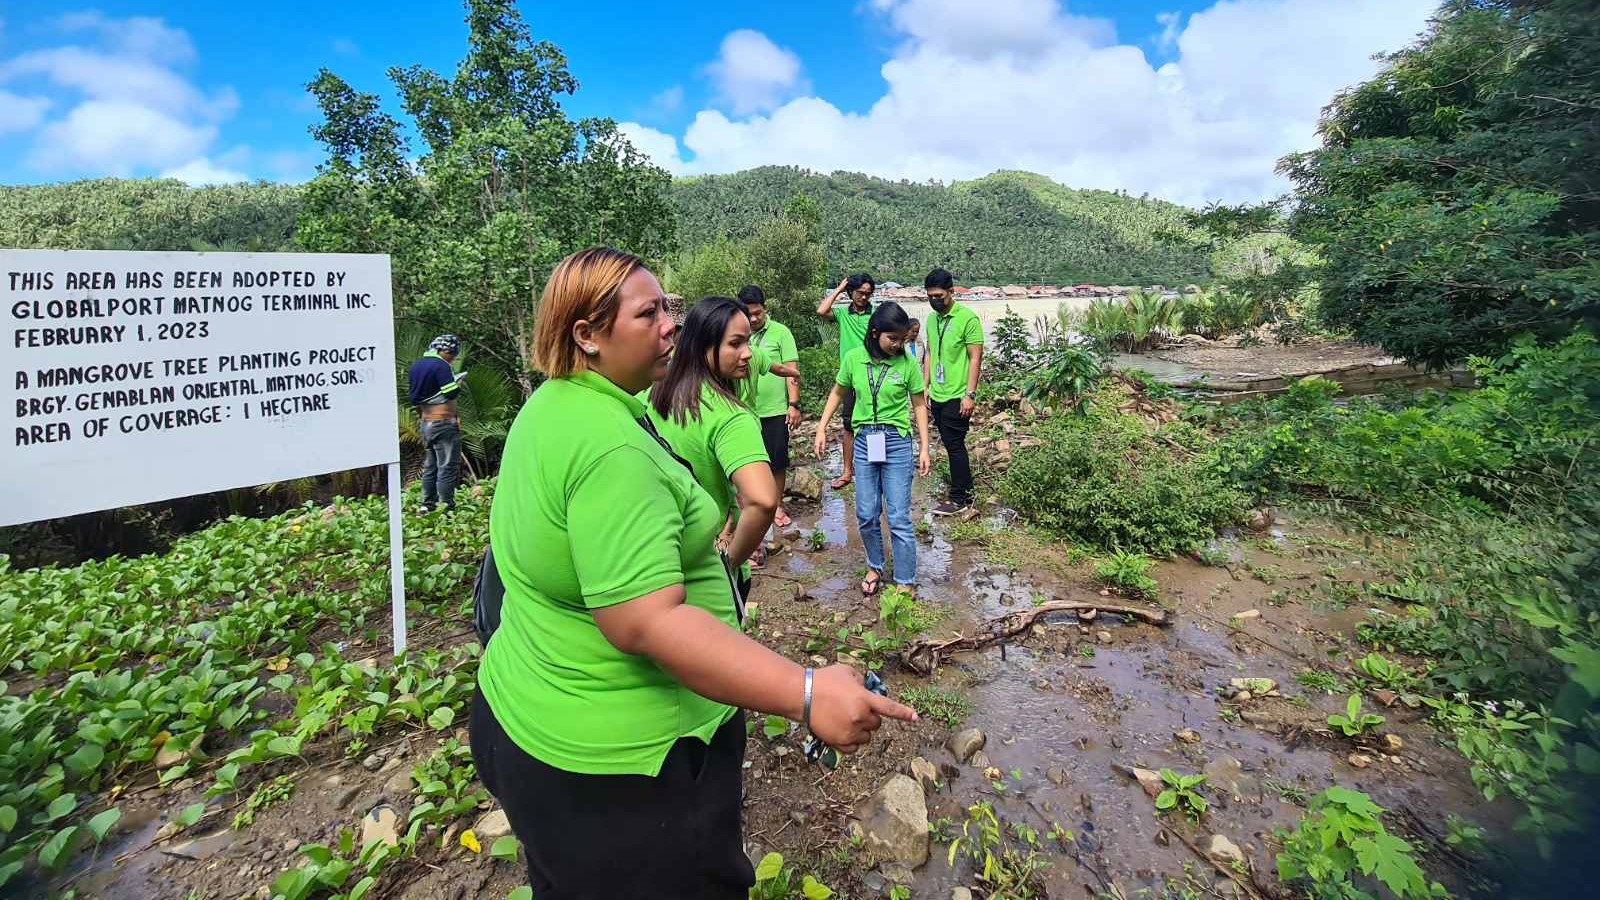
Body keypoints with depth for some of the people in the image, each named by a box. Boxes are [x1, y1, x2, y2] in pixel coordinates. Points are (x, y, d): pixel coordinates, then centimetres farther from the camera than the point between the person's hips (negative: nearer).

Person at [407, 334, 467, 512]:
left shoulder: (415, 366, 12)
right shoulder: (441, 366, -14)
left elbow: (414, 396, 15)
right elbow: (451, 393, -18)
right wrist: (459, 382, -1)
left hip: (424, 422, 8)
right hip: (443, 422, -8)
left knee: (429, 466, 15)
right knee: (448, 467, -4)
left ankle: (427, 505, 18)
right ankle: (445, 507, -4)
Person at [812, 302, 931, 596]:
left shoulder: (908, 363, -7)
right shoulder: (854, 358, -3)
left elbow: (919, 405, 2)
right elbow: (837, 393, 12)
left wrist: (925, 448, 0)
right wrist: (821, 428, 6)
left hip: (897, 442, -2)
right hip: (864, 441, 2)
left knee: (899, 518, -1)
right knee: (866, 516, 10)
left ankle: (905, 583, 11)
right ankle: (875, 567, 33)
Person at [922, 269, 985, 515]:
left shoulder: (968, 318, -11)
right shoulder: (931, 318, 11)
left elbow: (976, 358, -13)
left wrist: (970, 394, -16)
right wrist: (925, 386, 13)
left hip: (957, 396, -7)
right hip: (937, 395, 7)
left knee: (954, 445, -3)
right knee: (952, 444, 13)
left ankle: (959, 499, 8)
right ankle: (966, 492, 26)